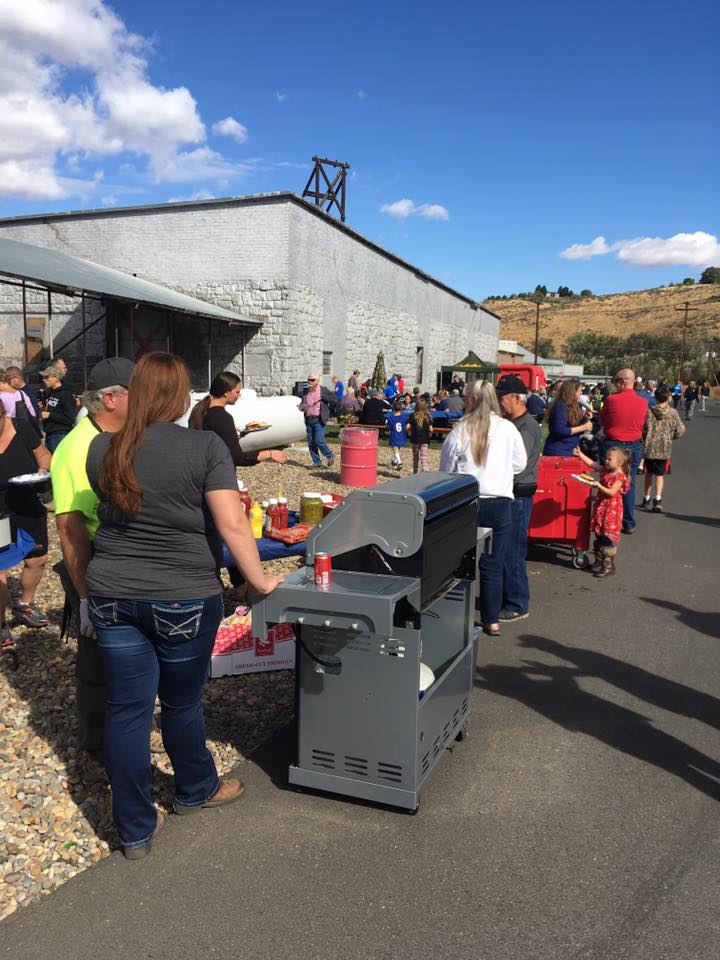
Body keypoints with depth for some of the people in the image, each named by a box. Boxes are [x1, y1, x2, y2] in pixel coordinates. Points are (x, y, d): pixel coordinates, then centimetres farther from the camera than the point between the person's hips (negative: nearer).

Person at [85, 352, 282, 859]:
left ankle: (136, 828, 23)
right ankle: (196, 790, 41)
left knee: (126, 708, 11)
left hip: (113, 594, 3)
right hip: (183, 597, -3)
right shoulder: (206, 446, -13)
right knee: (182, 702, 16)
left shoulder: (102, 449, 0)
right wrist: (259, 579, -8)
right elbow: (232, 524, -19)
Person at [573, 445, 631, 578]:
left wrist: (599, 486, -29)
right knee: (599, 536, 14)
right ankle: (599, 561, 25)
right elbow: (592, 464, 17)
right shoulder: (605, 470, 9)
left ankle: (609, 566, 0)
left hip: (611, 509, -8)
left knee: (608, 538, -6)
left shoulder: (620, 476, -15)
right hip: (601, 507, 8)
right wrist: (580, 454, 16)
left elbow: (612, 492, -22)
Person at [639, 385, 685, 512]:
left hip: (649, 448, 0)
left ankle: (646, 500, 23)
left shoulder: (649, 411, -9)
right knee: (660, 475, 8)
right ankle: (658, 500, -7)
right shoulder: (673, 413, -6)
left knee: (649, 474, 16)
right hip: (664, 448, 0)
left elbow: (642, 429, -7)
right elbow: (679, 431, -1)